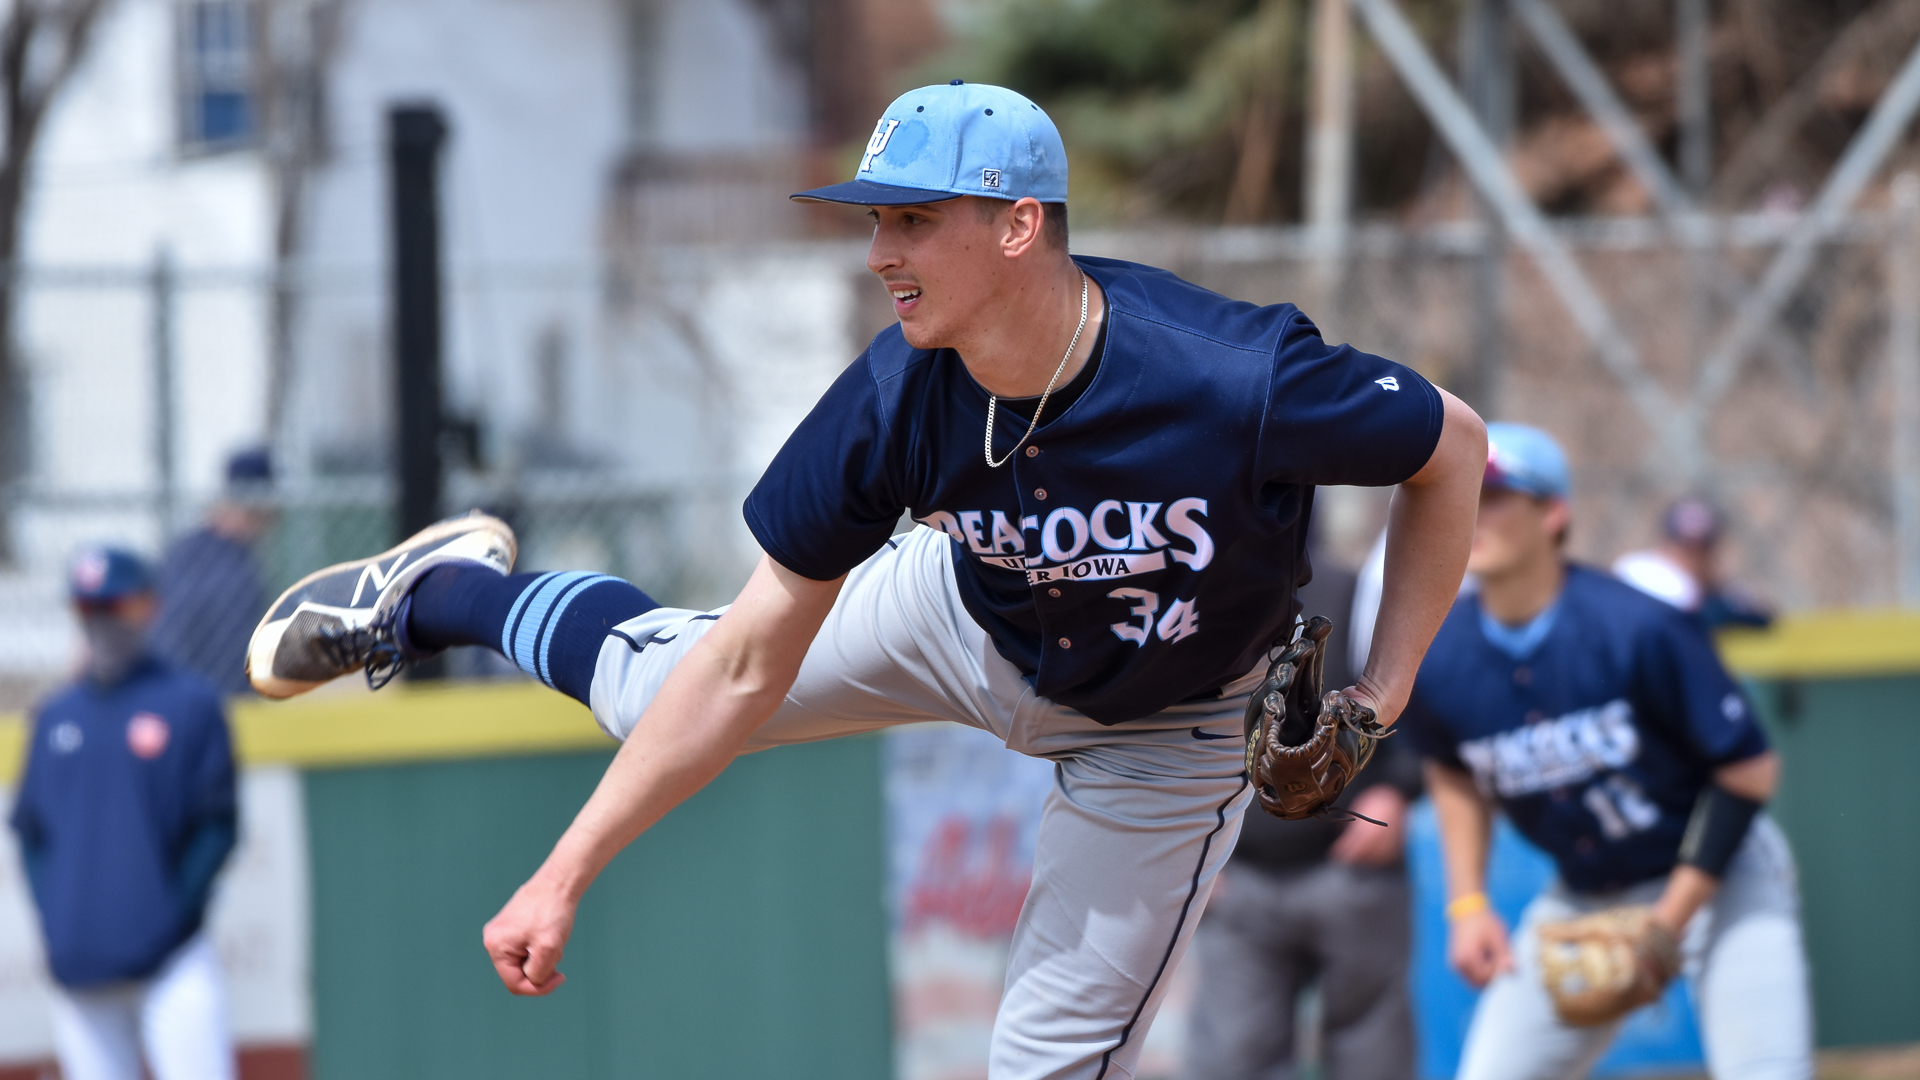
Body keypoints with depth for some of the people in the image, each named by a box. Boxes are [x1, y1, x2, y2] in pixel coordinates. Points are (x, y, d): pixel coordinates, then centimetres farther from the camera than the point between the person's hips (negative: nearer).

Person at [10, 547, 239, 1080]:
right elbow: (29, 831, 16)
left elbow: (218, 825, -2)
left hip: (172, 965, -4)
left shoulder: (190, 703, 1)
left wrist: (172, 912, -11)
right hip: (78, 970, 4)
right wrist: (52, 918, 2)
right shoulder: (56, 716, 13)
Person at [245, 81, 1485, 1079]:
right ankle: (448, 590, 47)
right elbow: (751, 668, -21)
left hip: (1165, 734, -3)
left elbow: (1454, 445, -22)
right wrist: (567, 873, -23)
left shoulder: (1240, 384, -42)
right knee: (657, 684, 14)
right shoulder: (897, 400, -29)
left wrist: (1383, 694, -25)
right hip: (966, 614, 3)